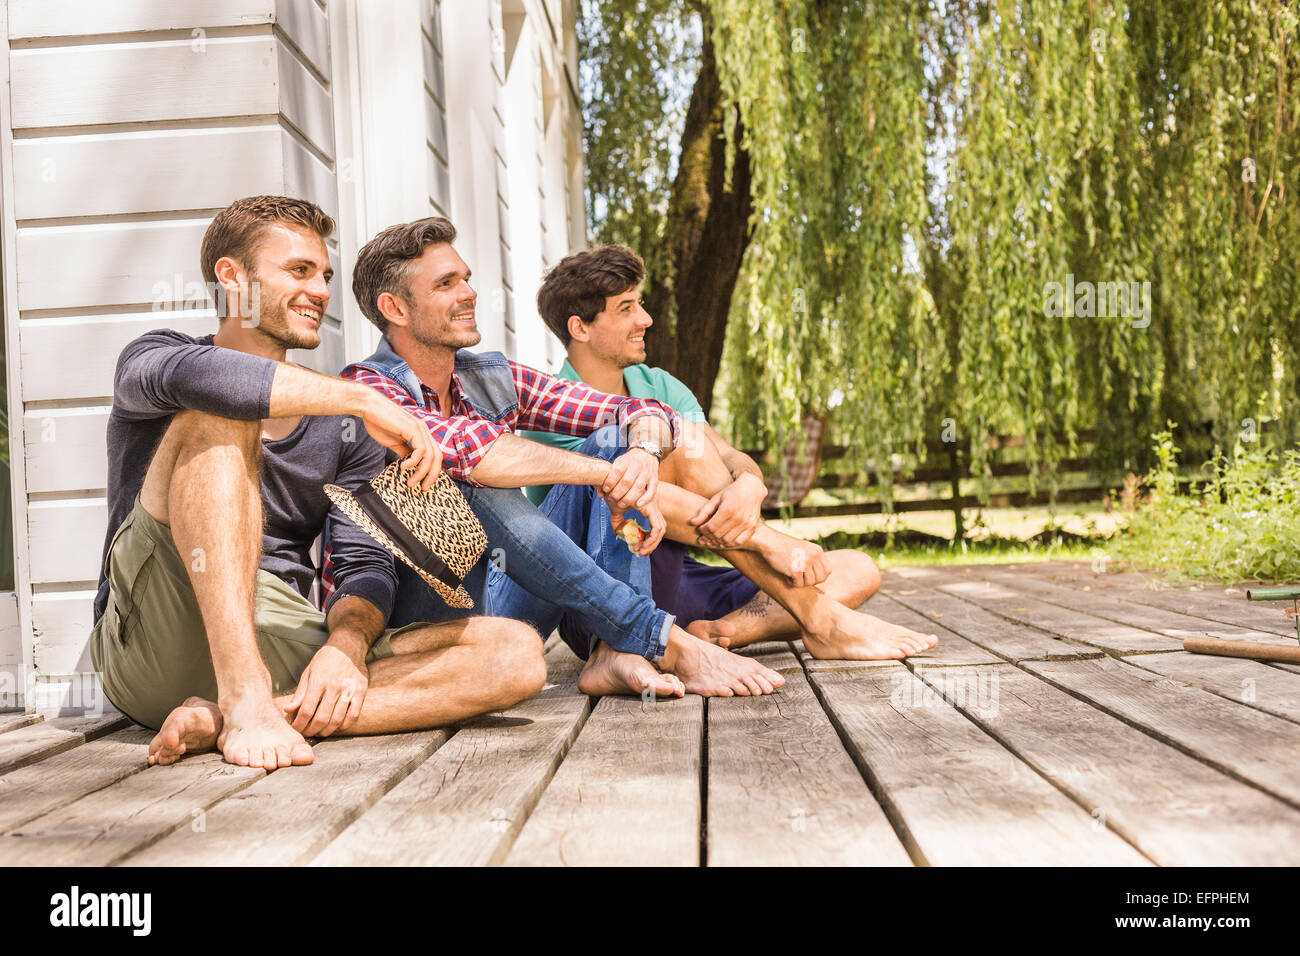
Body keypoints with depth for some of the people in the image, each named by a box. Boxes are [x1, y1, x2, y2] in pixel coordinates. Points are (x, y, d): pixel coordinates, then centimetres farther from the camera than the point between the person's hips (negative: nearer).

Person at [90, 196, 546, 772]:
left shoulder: (343, 428, 18)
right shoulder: (151, 357, 8)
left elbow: (366, 565, 7)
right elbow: (190, 376, -19)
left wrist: (346, 646, -15)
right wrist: (362, 398, -21)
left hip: (283, 648, 4)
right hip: (155, 634, -4)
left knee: (517, 653, -15)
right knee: (218, 416, -22)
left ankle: (241, 717, -29)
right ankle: (245, 702, -35)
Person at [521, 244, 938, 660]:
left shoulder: (659, 387, 12)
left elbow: (734, 459, -3)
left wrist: (748, 487, -30)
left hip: (673, 583, 7)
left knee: (857, 571, -3)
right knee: (679, 436, -26)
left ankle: (701, 637, -28)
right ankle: (820, 620, -26)